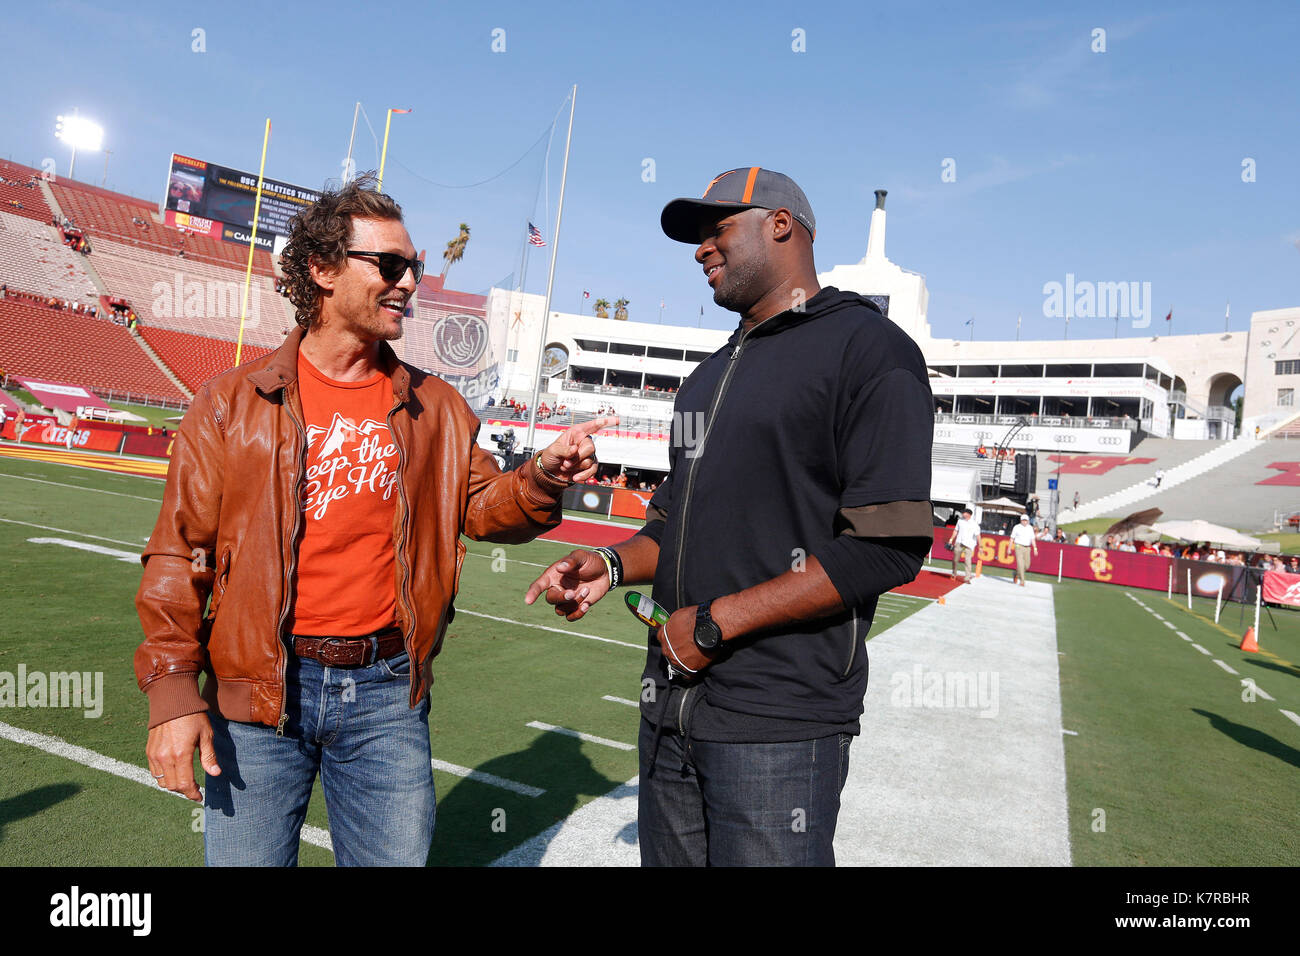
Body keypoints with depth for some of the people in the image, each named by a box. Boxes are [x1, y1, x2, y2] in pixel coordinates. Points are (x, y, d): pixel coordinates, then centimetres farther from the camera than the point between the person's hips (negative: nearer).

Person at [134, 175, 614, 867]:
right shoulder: (233, 401, -2)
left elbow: (482, 506, 8)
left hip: (388, 692, 2)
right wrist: (172, 692, -7)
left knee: (397, 856, 12)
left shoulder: (435, 407, 6)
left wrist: (540, 479, -13)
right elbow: (179, 554, -2)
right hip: (257, 691, -1)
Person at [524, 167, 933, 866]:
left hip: (778, 726, -7)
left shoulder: (869, 349, -8)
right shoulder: (711, 374, 18)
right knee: (666, 857, 18)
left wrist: (715, 623, -17)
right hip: (671, 708, 8)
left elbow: (888, 545, -17)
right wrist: (612, 566, 3)